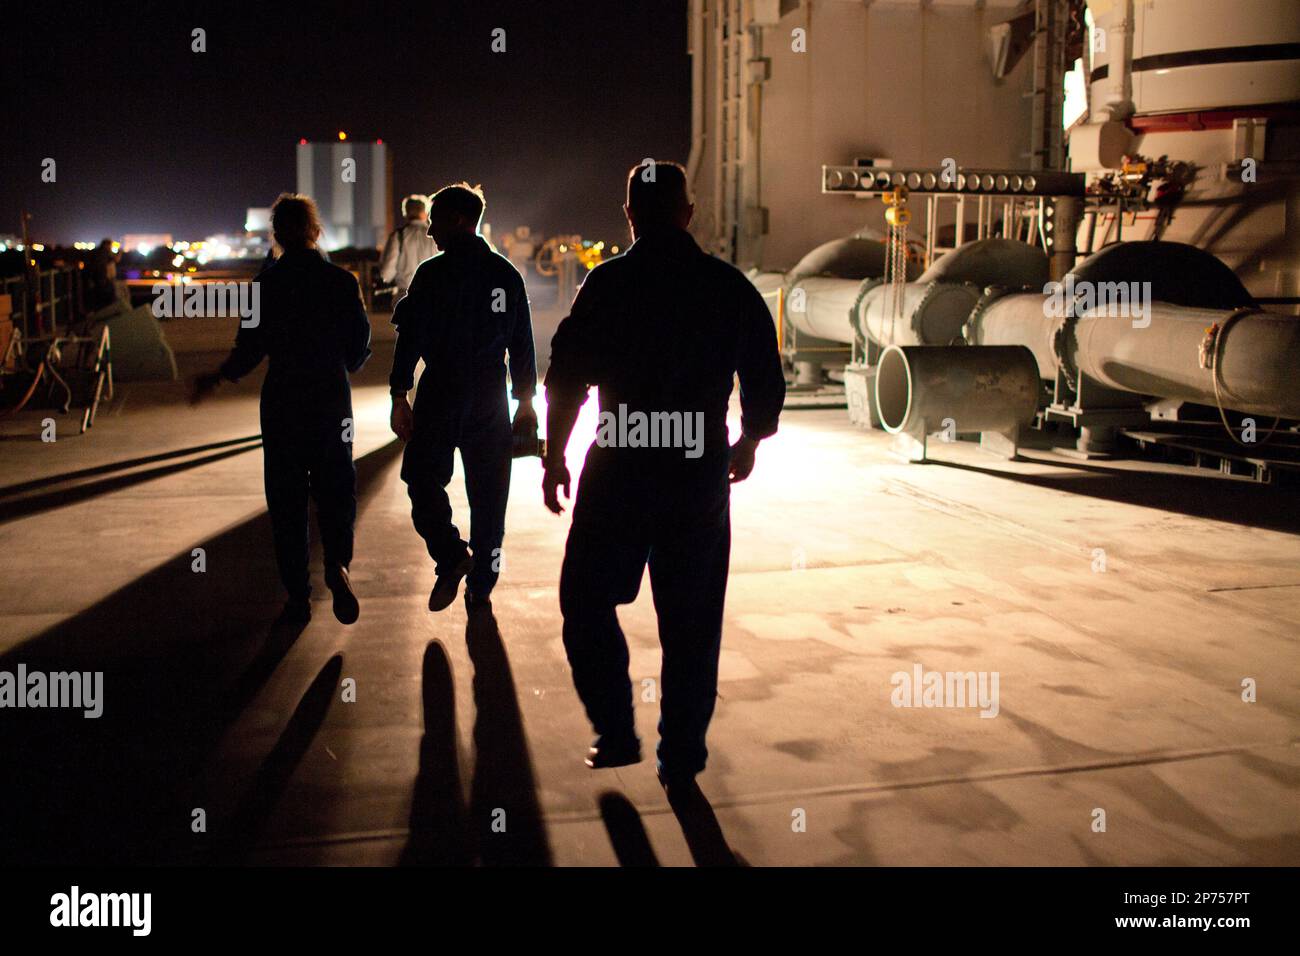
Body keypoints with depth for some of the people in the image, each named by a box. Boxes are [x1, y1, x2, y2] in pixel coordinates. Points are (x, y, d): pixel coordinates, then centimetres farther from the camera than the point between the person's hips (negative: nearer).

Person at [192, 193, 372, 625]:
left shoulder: (266, 284, -6)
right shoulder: (342, 281, -3)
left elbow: (250, 348, -5)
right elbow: (360, 346, 0)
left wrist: (216, 378, 13)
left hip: (282, 401, -1)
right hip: (332, 399, 1)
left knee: (287, 497, 8)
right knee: (336, 487, 14)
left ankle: (298, 596, 10)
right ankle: (338, 562, -10)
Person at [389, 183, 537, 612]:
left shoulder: (431, 273, -7)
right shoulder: (507, 275, 6)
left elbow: (411, 337, -9)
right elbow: (522, 343, 7)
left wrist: (399, 396, -4)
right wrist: (526, 401, 13)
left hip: (440, 395, -4)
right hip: (491, 399, 4)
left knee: (424, 480, 11)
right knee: (487, 494, 10)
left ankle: (452, 557, -7)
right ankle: (481, 587, 13)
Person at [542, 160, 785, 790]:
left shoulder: (609, 283, -6)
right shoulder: (731, 288, 3)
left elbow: (567, 379, -6)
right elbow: (767, 387, 7)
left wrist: (554, 457, 7)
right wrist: (748, 443, 25)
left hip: (619, 471, -2)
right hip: (701, 476, 3)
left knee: (588, 602, 15)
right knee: (692, 624, 11)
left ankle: (616, 734, 12)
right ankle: (680, 762, 17)